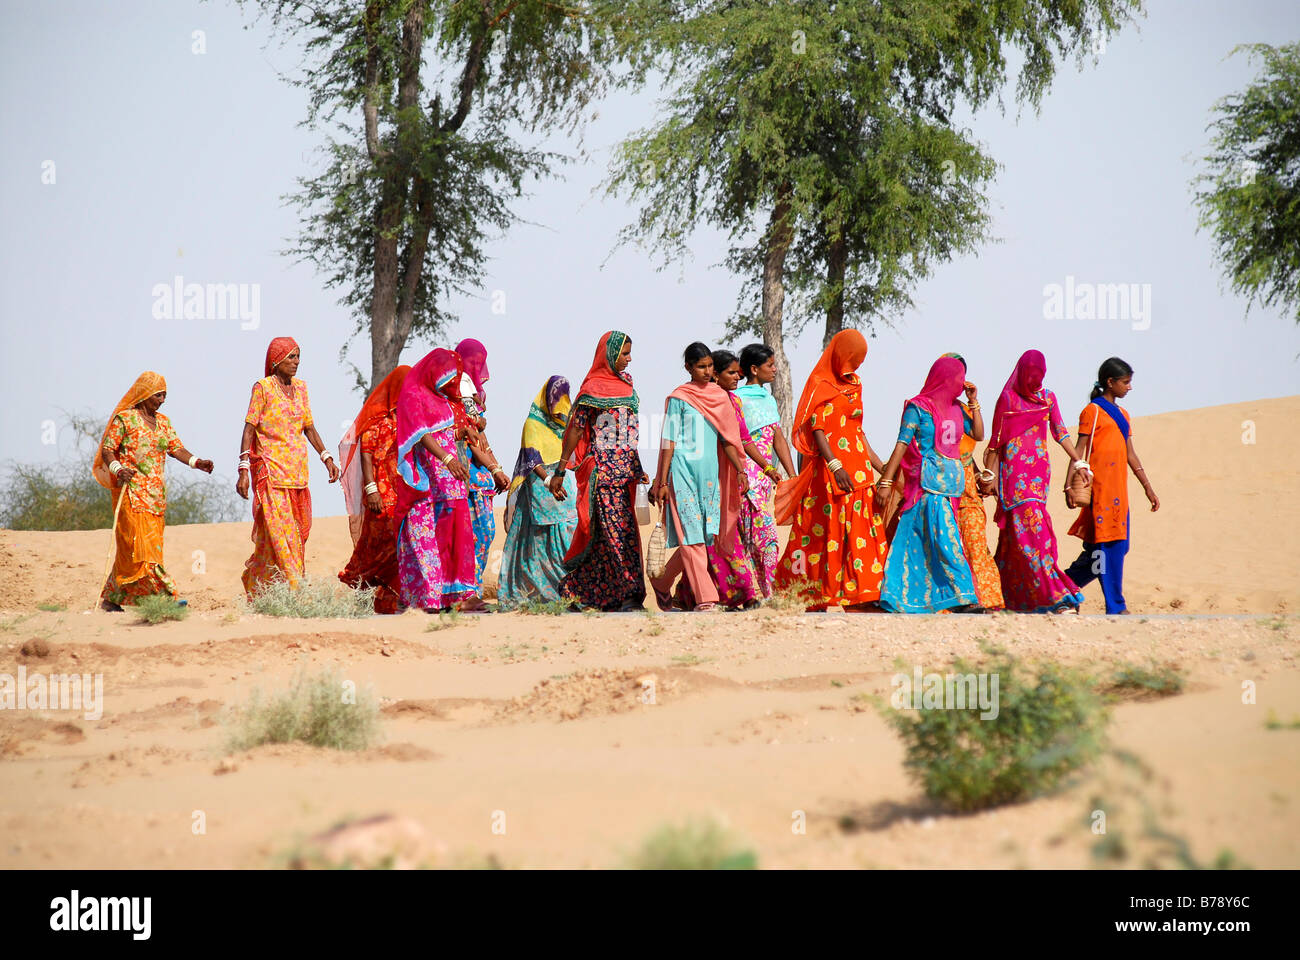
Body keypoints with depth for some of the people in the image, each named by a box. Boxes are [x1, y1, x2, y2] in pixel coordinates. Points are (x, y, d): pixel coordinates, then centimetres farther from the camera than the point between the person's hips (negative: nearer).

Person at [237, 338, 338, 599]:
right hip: (271, 469, -7)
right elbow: (249, 430, -7)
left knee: (298, 531, 7)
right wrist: (243, 470, -15)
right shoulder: (262, 388, -5)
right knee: (278, 532, -11)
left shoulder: (300, 388, 13)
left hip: (297, 469, 7)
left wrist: (327, 458, 10)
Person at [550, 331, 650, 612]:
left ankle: (574, 589, 16)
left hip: (625, 469, 8)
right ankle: (629, 594, -13)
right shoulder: (593, 388, -8)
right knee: (617, 528, -11)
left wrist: (637, 469, 22)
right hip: (603, 468, -8)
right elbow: (575, 431, -7)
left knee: (602, 534, 8)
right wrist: (559, 472, -8)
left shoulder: (625, 381, 15)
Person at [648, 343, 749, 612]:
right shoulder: (678, 398, 0)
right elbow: (669, 441, -2)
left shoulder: (720, 396, 13)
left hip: (710, 473, 5)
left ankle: (662, 583, 22)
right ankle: (705, 598, -12)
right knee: (692, 535, -10)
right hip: (684, 469, -5)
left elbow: (727, 438, 14)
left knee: (704, 535, 3)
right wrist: (662, 482, -5)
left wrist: (740, 471, 3)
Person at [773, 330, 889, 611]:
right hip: (829, 470, -7)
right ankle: (816, 601, -3)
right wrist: (835, 465, -26)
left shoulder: (853, 384, 18)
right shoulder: (820, 385, -4)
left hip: (858, 469, 7)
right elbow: (816, 430, -14)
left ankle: (856, 599, 0)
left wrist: (883, 468, 22)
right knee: (826, 533, -7)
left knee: (860, 533, 0)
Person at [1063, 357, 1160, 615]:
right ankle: (1115, 606, -8)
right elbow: (1080, 450, -7)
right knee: (1108, 544, -9)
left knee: (1119, 545, 8)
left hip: (1118, 488, 9)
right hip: (1100, 486, -9)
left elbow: (1130, 454, 24)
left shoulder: (1122, 414, 21)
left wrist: (1147, 486, 22)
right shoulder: (1093, 411, -3)